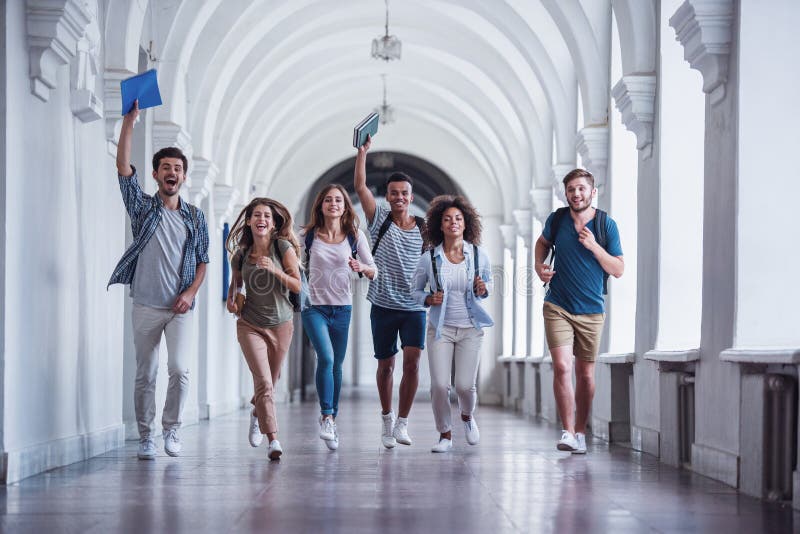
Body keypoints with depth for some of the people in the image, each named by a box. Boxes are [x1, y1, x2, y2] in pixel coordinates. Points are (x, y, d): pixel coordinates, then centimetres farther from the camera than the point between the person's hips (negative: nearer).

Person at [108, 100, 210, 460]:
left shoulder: (195, 217, 10)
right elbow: (123, 166, -6)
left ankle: (171, 429, 2)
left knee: (179, 369, -15)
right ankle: (145, 438, 14)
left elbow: (202, 262, 12)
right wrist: (130, 119, -11)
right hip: (146, 306, 0)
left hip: (180, 308, 0)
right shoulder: (143, 207, 4)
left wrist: (190, 293, -5)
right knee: (145, 376, 3)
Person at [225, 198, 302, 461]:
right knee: (263, 381, -17)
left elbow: (297, 286, -11)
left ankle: (256, 414, 47)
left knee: (270, 383, 14)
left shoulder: (283, 247, -8)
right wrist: (232, 299, -1)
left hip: (281, 325, 1)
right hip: (250, 325, 0)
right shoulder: (241, 254, -2)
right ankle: (273, 439, -18)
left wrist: (274, 270, -25)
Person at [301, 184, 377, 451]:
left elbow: (374, 272, 2)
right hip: (314, 306, -2)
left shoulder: (355, 236, 1)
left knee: (336, 364, 10)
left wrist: (362, 267, -19)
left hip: (342, 308, 2)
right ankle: (326, 417, -14)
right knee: (326, 357, -20)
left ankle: (331, 419, 24)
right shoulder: (309, 236, -2)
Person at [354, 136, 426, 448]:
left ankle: (402, 422, -4)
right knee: (386, 365, 9)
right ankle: (386, 420, 26)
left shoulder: (424, 228, 5)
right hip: (384, 305, 0)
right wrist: (363, 150, -13)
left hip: (414, 307, 0)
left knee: (412, 362, -14)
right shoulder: (379, 219, 2)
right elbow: (360, 186, -8)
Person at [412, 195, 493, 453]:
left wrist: (482, 289, -7)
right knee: (439, 385, -8)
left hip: (470, 328, 0)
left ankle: (468, 416, 30)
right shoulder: (429, 259, -3)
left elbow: (488, 281, 16)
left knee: (465, 385, -5)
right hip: (440, 328, 0)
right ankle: (445, 434, 13)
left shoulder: (479, 255, -1)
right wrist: (429, 299, -11)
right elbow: (416, 290, 9)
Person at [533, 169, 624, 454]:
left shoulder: (606, 225, -4)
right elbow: (543, 242, 22)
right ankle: (567, 432, -15)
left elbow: (618, 270, -4)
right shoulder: (556, 219, 0)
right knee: (562, 367, -16)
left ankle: (580, 432, 21)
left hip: (591, 310, 0)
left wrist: (593, 246, -18)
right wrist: (539, 265, 2)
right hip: (558, 307, 0)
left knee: (585, 374, 7)